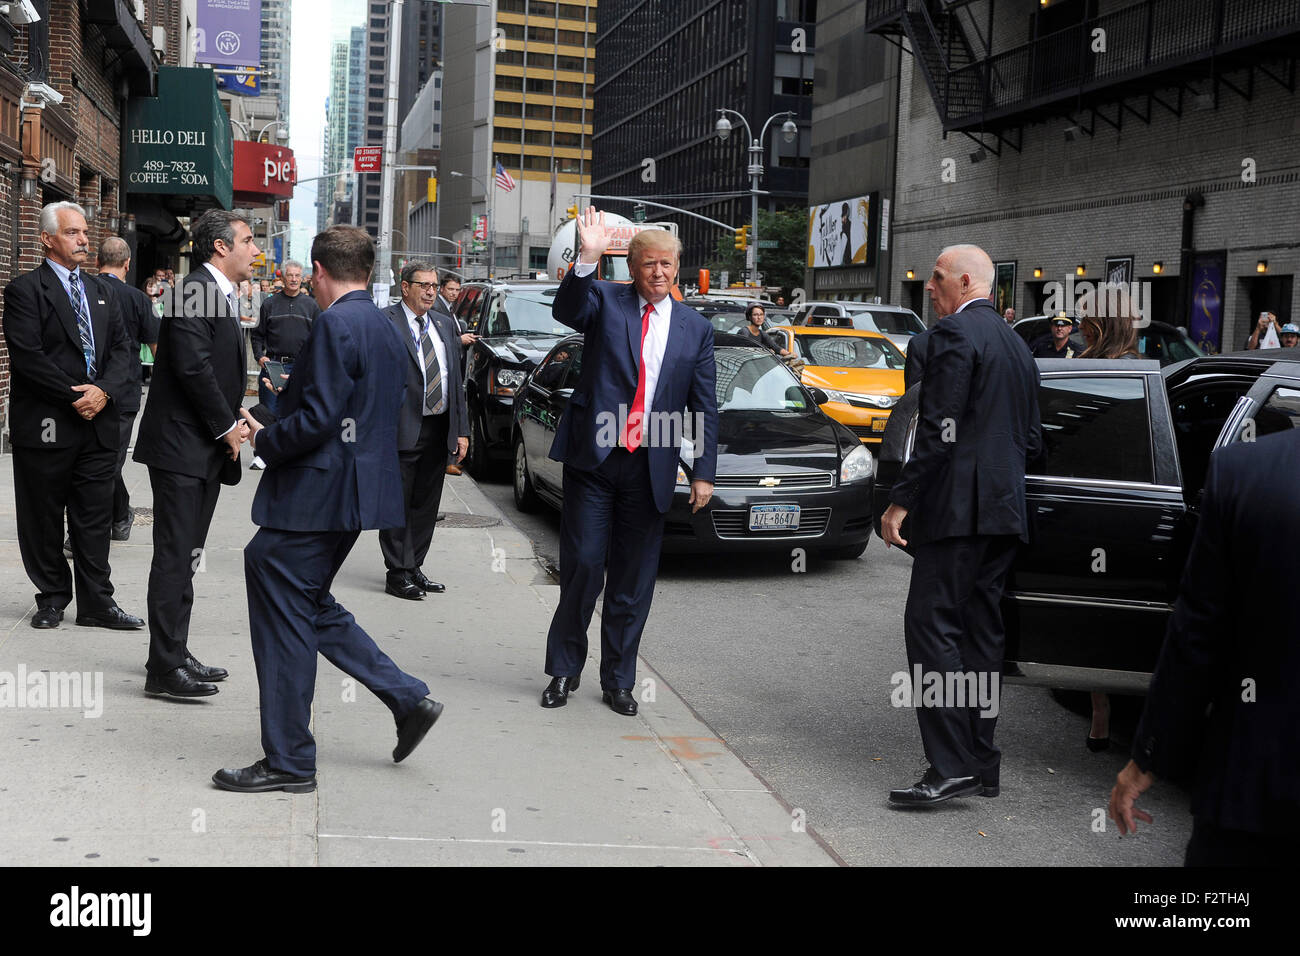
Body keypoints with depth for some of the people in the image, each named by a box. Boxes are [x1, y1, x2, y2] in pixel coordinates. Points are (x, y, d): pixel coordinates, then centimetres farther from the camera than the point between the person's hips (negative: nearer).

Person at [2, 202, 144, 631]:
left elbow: (121, 349, 9)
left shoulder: (102, 291, 16)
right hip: (46, 426, -5)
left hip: (98, 421, 5)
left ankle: (97, 603, 13)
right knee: (43, 519, 6)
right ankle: (52, 597, 19)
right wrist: (74, 397, -15)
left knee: (95, 518, 7)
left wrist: (104, 391, -9)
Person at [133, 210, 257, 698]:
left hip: (208, 449, 10)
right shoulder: (194, 292, -14)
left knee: (186, 555, 14)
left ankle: (174, 654, 23)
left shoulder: (225, 298, 17)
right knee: (175, 556, -8)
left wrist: (236, 419, 4)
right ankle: (165, 666, -4)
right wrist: (227, 428, -13)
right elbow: (193, 368, -21)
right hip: (182, 444, -10)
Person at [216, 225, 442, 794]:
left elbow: (318, 418, -23)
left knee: (285, 622, 0)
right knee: (311, 607, 21)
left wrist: (264, 440, -6)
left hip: (317, 492, -10)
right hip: (355, 491, 10)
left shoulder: (335, 324, -16)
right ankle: (407, 698, 18)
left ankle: (288, 762, 9)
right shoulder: (386, 327, 13)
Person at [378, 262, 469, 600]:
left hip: (439, 429, 7)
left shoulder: (444, 324, 14)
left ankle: (414, 568, 24)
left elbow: (456, 378, 15)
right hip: (402, 429, -7)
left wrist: (461, 429, 9)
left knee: (426, 503, 13)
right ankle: (398, 572, 8)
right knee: (397, 504, 1)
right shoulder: (385, 323, -7)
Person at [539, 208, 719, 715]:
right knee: (582, 567, 0)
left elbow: (705, 407, 8)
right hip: (593, 459, -2)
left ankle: (618, 681, 21)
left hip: (650, 468, 2)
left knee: (633, 581, 8)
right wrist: (588, 258, -35)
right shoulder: (605, 300, 2)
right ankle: (564, 670, 17)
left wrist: (704, 472, 2)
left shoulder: (696, 327, 9)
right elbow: (566, 310, -21)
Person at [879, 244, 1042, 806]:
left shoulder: (954, 333, -9)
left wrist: (901, 500, -15)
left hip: (959, 506, -9)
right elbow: (1032, 438, 20)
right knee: (981, 631, 12)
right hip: (1005, 509, 10)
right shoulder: (1016, 343, 20)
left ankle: (952, 766, -13)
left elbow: (940, 429, -17)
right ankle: (981, 761, 16)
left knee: (932, 626, -10)